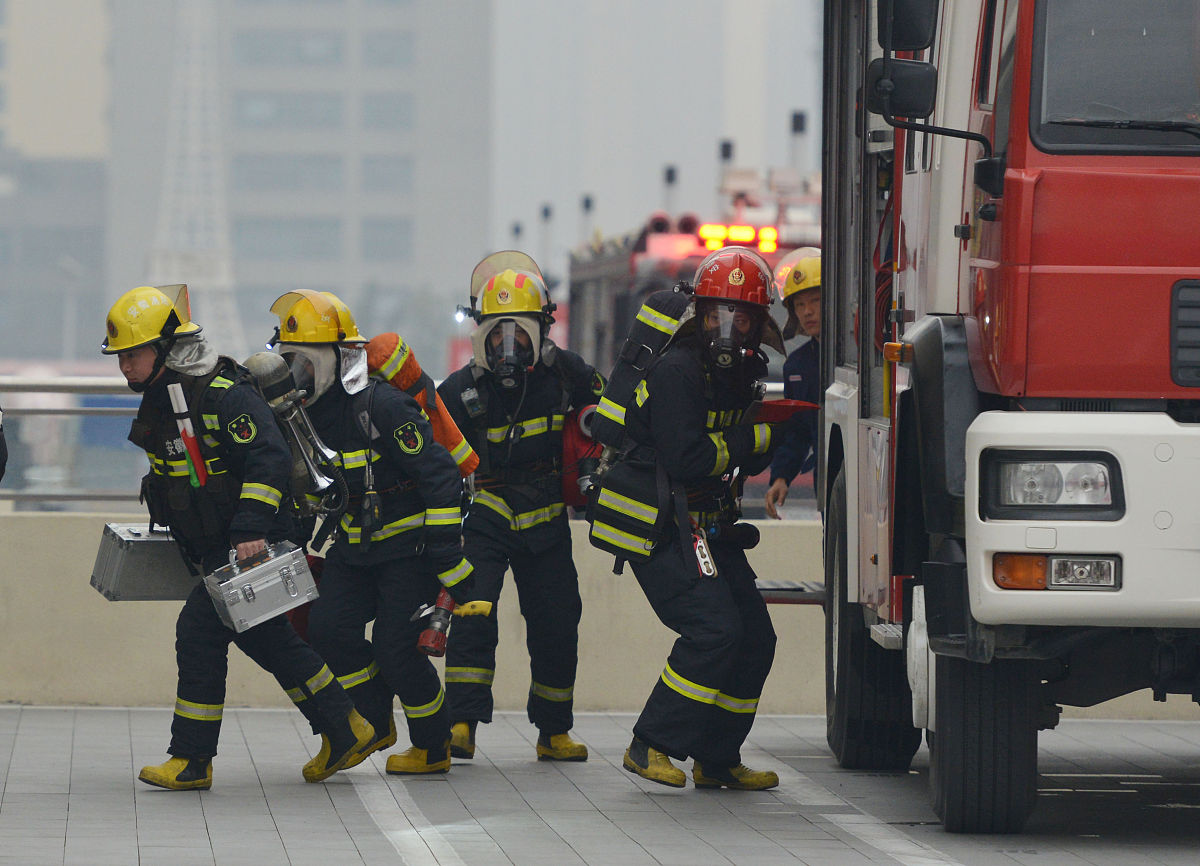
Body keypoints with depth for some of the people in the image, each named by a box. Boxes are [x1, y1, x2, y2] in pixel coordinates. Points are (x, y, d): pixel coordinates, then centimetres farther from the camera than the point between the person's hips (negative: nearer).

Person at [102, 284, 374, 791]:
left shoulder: (226, 396, -20)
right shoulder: (159, 401, 9)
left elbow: (270, 460, -26)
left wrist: (250, 530, -32)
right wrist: (173, 526, 25)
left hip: (252, 546, -10)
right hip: (216, 548, 10)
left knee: (200, 631, -12)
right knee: (265, 639, 14)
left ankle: (192, 762, -6)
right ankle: (344, 732, 23)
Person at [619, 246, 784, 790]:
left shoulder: (746, 373, 10)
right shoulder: (677, 371, -16)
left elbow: (746, 462, 13)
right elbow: (686, 458, -24)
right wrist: (757, 437, -18)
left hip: (710, 528, 9)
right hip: (662, 529, -9)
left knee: (754, 638, 7)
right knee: (714, 629, -21)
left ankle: (717, 760, 17)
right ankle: (650, 746, -13)